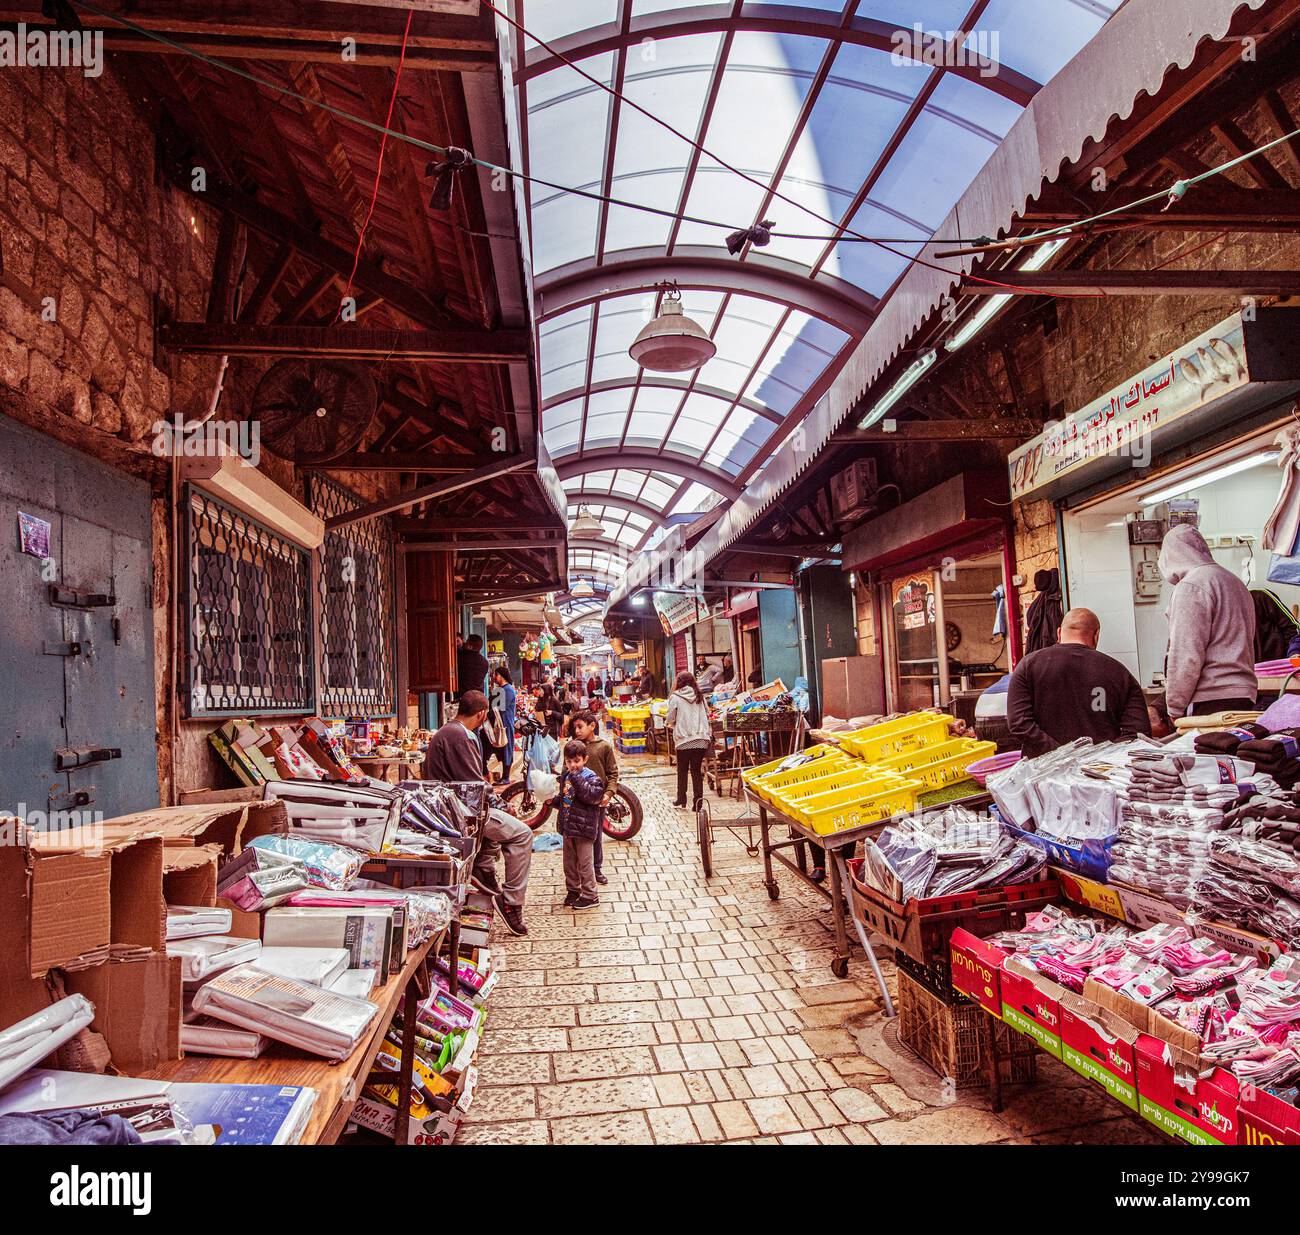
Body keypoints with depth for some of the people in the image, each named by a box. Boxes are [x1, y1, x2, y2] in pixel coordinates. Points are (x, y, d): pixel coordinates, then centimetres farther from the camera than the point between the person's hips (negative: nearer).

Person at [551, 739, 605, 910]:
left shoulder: (590, 777, -15)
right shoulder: (565, 775, 7)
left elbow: (593, 796, -31)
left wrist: (577, 779, -33)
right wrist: (554, 800, 0)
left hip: (584, 827, -7)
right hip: (567, 826, 7)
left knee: (584, 863, 1)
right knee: (569, 862, 18)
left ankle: (590, 896, 13)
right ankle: (573, 890, 34)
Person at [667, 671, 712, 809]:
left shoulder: (675, 697, -5)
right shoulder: (700, 696, 6)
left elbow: (670, 719, 0)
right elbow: (707, 714, 11)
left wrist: (673, 725, 20)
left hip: (684, 740, -3)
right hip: (701, 740, 3)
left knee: (682, 770, 15)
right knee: (697, 771, 8)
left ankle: (681, 798, 20)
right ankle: (698, 801, 4)